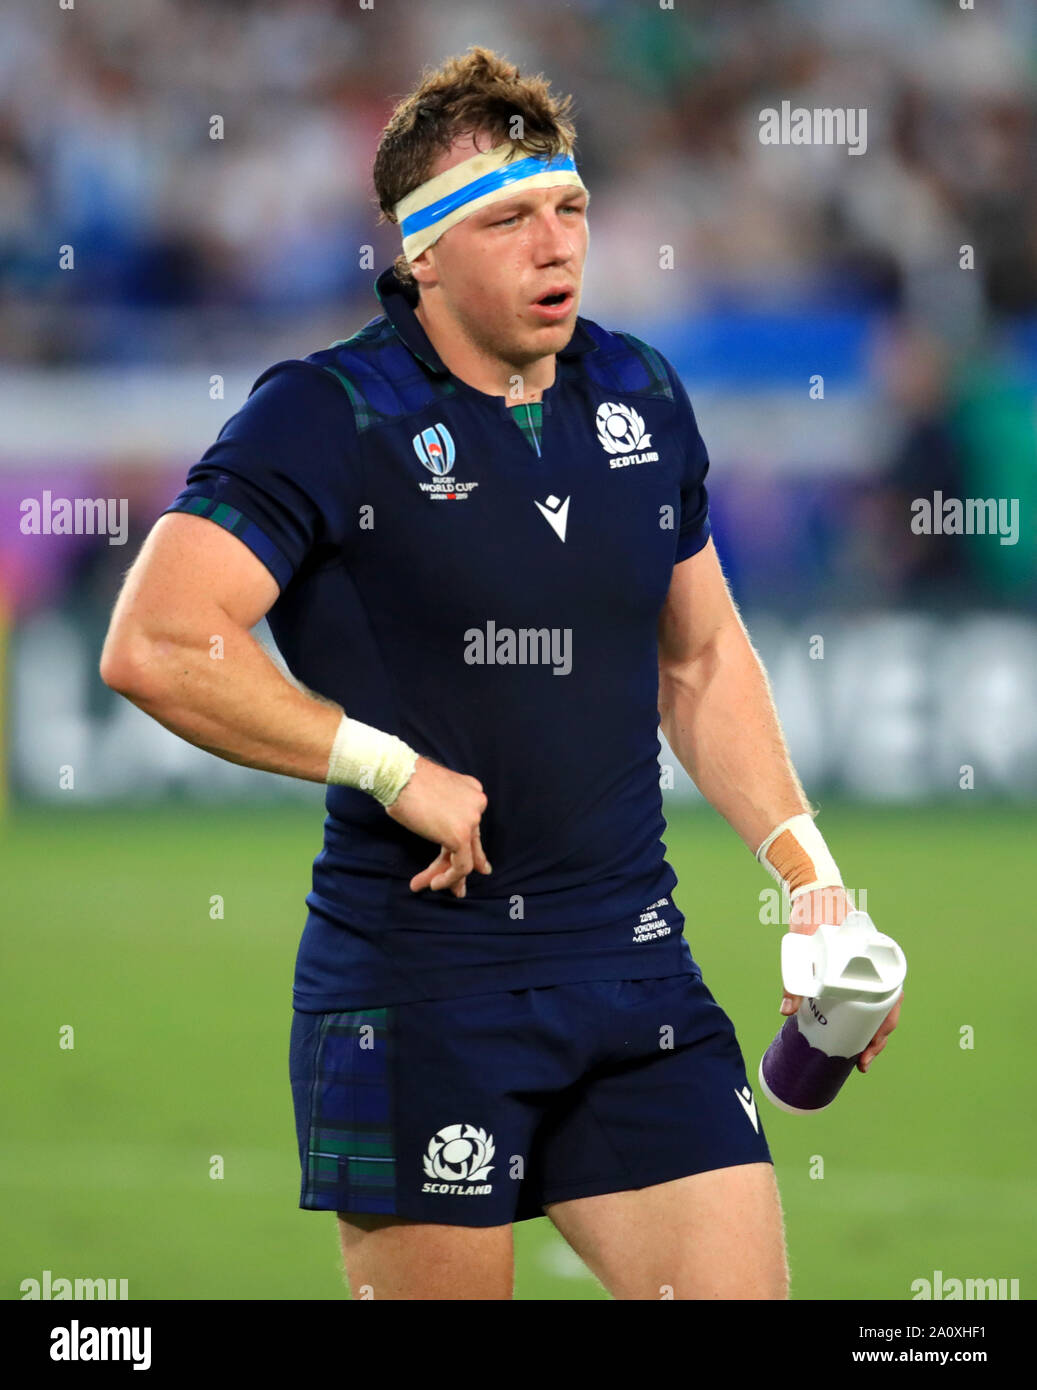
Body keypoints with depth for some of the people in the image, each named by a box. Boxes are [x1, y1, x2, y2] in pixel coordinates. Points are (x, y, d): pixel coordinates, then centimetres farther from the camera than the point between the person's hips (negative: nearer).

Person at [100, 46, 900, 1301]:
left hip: (635, 964, 5)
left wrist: (810, 875, 14)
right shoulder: (327, 418, -9)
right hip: (416, 992, -5)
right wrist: (393, 766, -17)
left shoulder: (642, 397, 10)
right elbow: (155, 646, -20)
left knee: (740, 1280, -2)